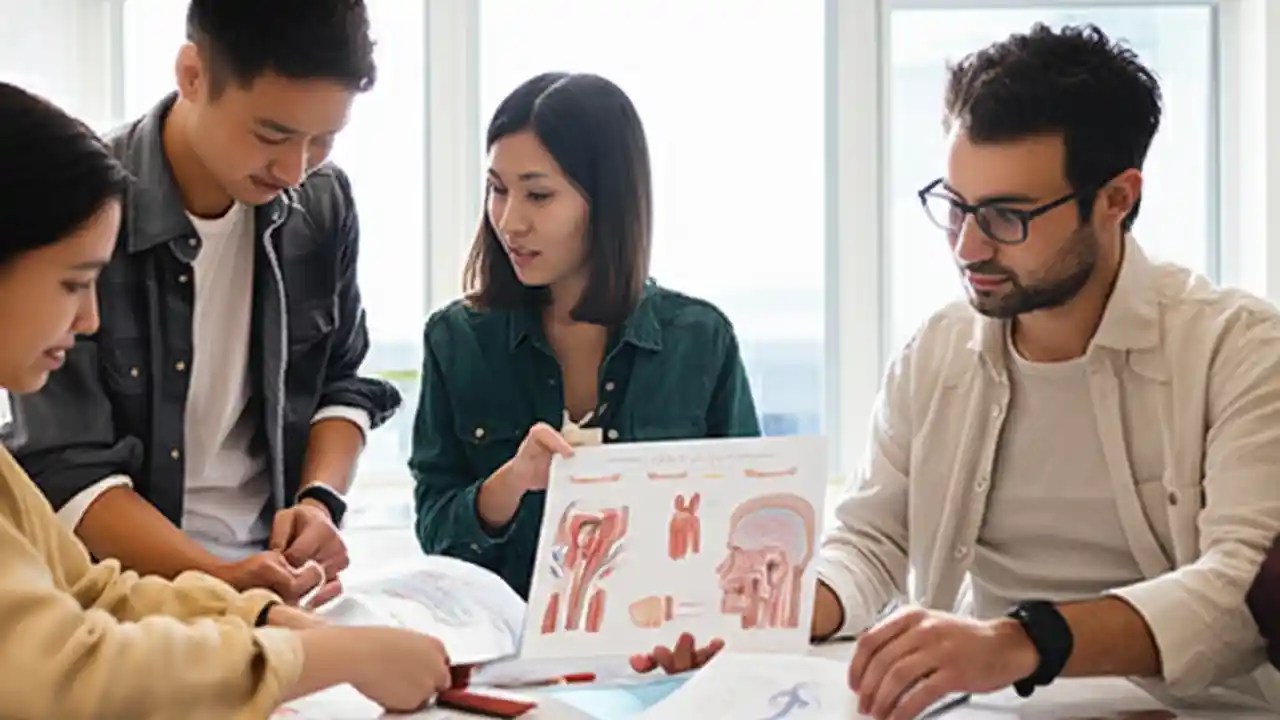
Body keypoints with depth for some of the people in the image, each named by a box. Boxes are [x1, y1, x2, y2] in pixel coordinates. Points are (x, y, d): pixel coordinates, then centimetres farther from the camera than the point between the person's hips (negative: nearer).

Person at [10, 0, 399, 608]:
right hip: (129, 586, -5)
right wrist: (219, 580, -27)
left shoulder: (323, 204, -2)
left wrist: (320, 501, -7)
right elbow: (65, 469, -15)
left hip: (277, 572, 5)